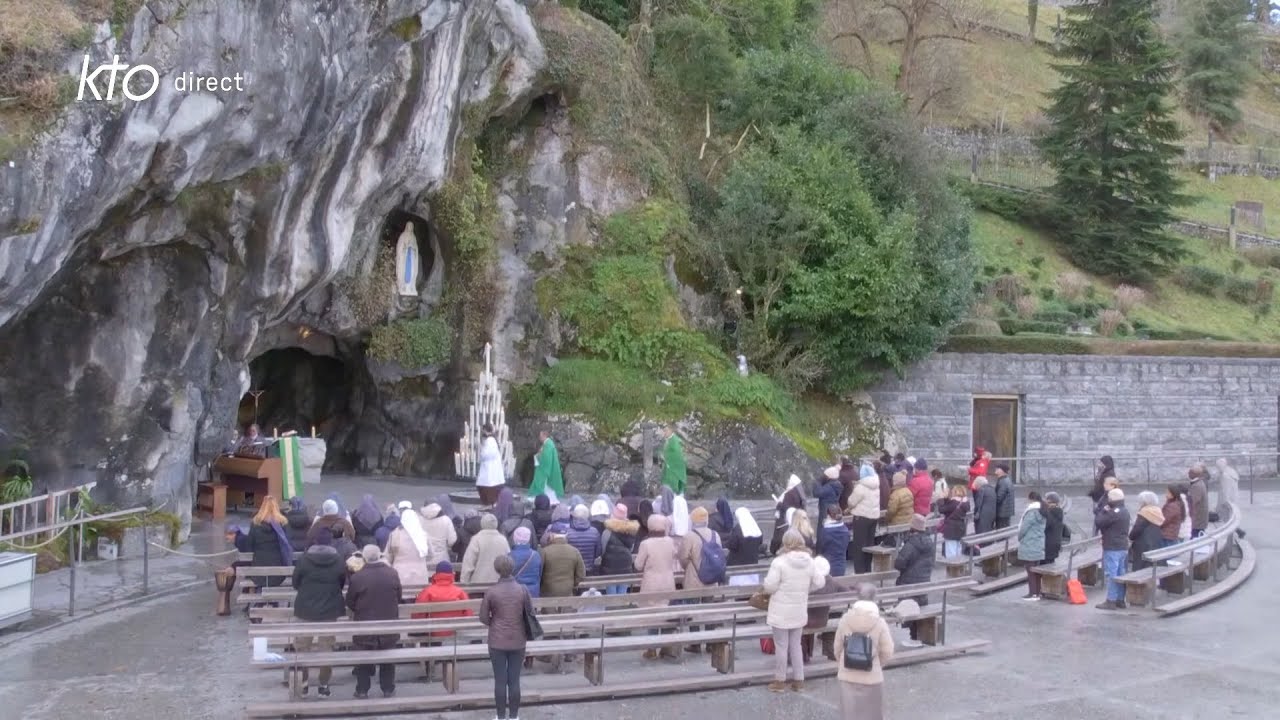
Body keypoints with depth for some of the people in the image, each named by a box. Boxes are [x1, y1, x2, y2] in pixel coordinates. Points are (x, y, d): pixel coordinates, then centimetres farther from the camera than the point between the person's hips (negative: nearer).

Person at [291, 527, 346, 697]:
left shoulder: (304, 560, -9)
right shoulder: (339, 561, -7)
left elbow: (295, 583, 1)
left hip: (305, 609, 0)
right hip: (330, 611, 1)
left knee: (303, 646, 14)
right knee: (326, 647, 9)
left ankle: (302, 683, 19)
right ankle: (324, 685, 14)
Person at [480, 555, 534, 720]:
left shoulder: (491, 592, -11)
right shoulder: (522, 589, -7)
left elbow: (483, 617, -4)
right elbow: (530, 614, 2)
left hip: (497, 642, -1)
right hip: (518, 641, 1)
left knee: (500, 681, 6)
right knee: (514, 680, 8)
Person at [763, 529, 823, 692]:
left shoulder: (779, 562, -19)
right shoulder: (809, 561, -3)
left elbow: (769, 586, -19)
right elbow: (818, 583, 5)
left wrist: (767, 590, 3)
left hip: (781, 612, -5)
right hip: (799, 611, 5)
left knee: (781, 646, 6)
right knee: (796, 645, 17)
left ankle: (780, 681, 16)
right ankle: (798, 680, 22)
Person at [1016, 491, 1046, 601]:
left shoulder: (1031, 512, -18)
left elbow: (1023, 528, -17)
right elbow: (1043, 529, 12)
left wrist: (1019, 537, 3)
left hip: (1029, 546, -8)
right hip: (1039, 546, 8)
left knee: (1030, 570, -2)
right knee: (1036, 570, 13)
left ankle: (1032, 594, 1)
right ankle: (1037, 593, 18)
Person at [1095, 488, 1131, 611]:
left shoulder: (1114, 513, -19)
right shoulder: (1125, 512, 12)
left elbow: (1098, 522, -16)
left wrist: (1103, 511, -4)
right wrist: (1106, 511, 7)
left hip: (1112, 548, -10)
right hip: (1123, 547, 10)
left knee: (1112, 575, -7)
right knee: (1120, 574, 12)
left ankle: (1111, 601, -6)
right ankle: (1120, 600, 17)